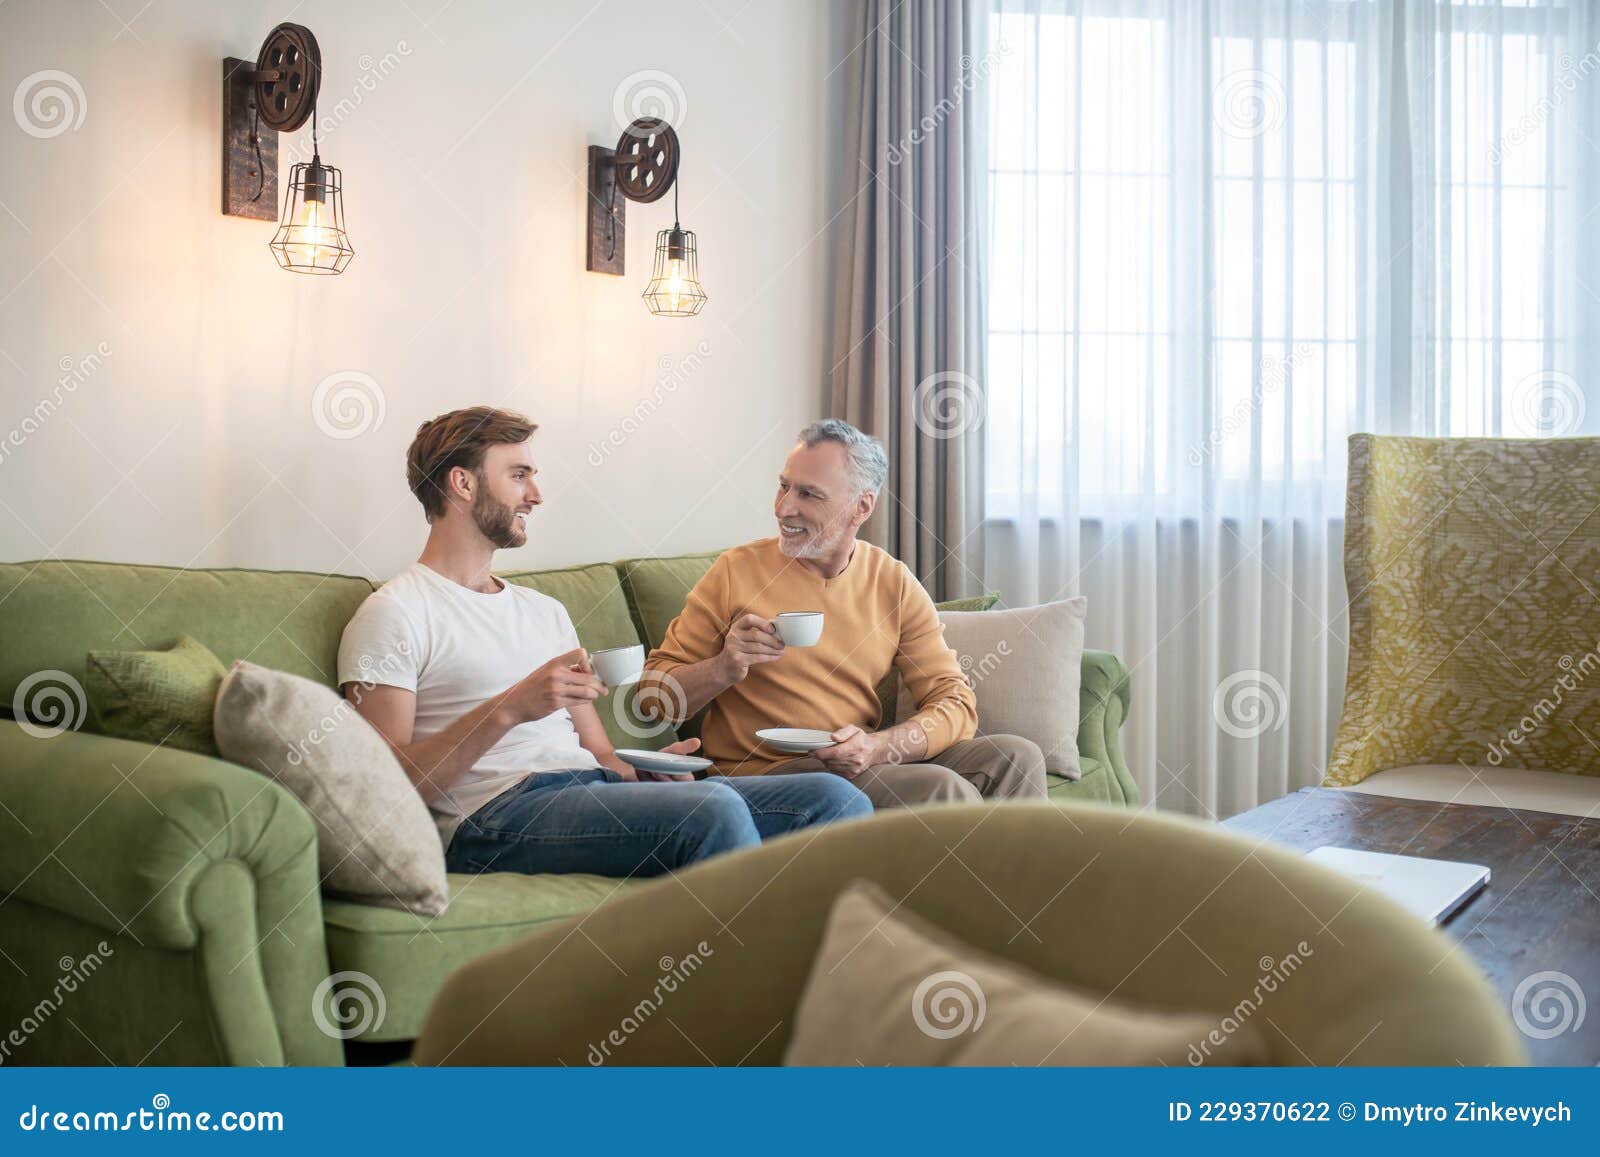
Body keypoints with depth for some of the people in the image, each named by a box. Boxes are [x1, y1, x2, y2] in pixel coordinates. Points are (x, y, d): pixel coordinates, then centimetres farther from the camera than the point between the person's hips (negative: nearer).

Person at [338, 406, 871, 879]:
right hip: (494, 814, -7)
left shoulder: (545, 611, 29)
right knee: (715, 808, -34)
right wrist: (508, 709, -17)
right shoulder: (394, 614, 4)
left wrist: (646, 768, 1)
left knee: (835, 799, -13)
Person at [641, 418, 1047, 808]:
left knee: (1017, 757, -14)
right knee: (945, 791, -27)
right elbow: (654, 692, 0)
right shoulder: (737, 571, -3)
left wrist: (880, 746, -18)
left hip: (865, 767, 4)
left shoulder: (895, 584, 5)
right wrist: (724, 669, -20)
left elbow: (955, 702, 0)